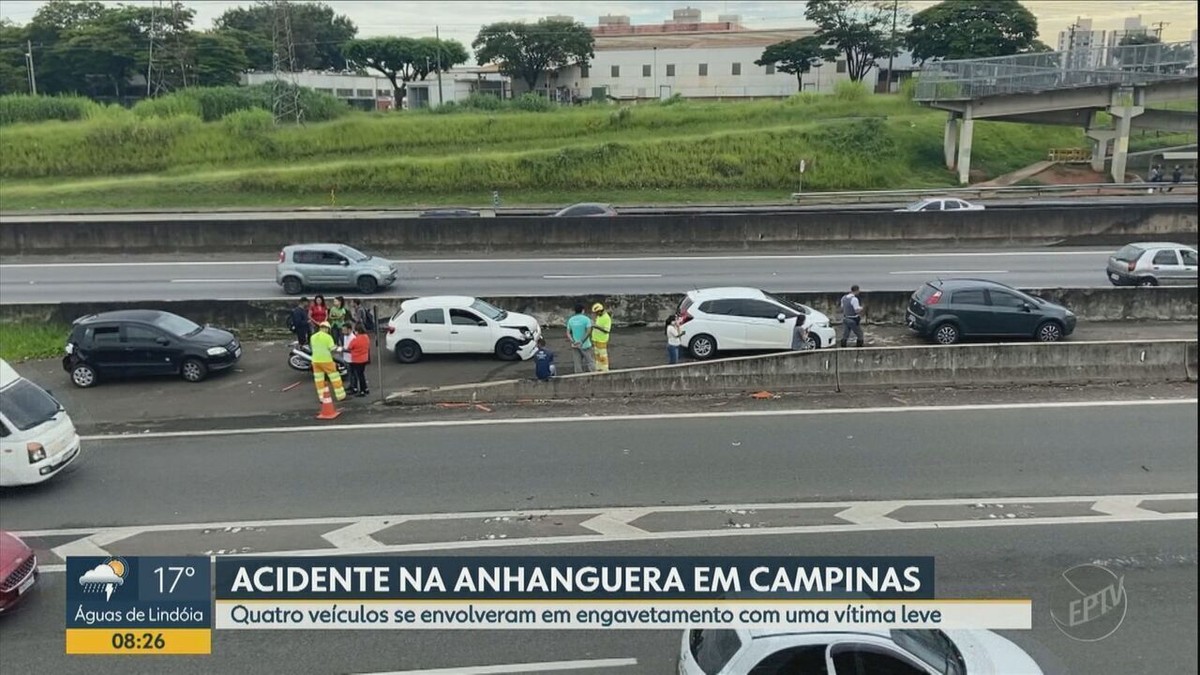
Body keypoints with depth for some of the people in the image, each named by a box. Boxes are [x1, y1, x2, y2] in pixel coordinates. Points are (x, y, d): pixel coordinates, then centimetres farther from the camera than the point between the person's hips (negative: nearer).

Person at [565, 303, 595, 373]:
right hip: (585, 345, -4)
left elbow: (568, 333, 0)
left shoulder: (570, 320, 5)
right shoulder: (586, 319, -9)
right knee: (589, 362, 4)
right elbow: (589, 331, -20)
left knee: (577, 364, 6)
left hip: (575, 346, 4)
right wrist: (582, 341, -18)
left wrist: (573, 341, -10)